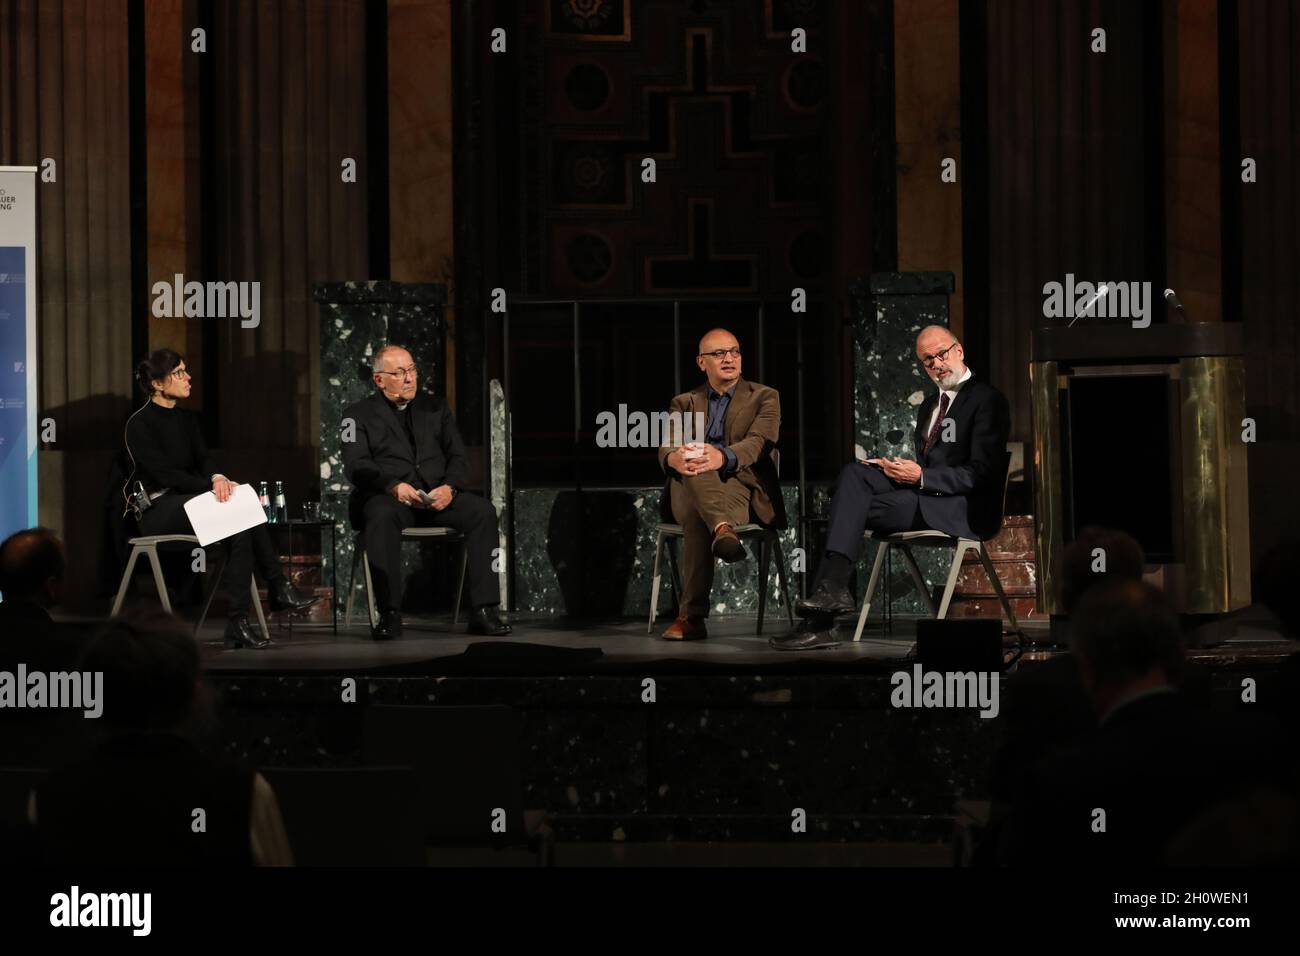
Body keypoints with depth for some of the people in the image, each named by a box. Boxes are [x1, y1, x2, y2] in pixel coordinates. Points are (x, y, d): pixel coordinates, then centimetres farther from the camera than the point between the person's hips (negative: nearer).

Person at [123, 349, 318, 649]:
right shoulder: (139, 425, -8)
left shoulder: (187, 421, 15)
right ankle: (278, 588, -28)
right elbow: (165, 473, -17)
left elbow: (202, 459, 1)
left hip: (187, 500, 7)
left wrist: (218, 478, -23)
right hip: (156, 509, -7)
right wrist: (212, 486, -25)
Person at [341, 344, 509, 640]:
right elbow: (357, 466, -4)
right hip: (388, 497, -3)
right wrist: (393, 486, -23)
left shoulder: (436, 408, 21)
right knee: (381, 516, -38)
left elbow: (457, 456, 12)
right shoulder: (358, 415, 11)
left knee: (482, 511, -25)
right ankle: (389, 614, -38)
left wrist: (449, 487, -11)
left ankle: (484, 610, -27)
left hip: (438, 498, 3)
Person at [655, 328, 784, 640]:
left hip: (739, 487, -1)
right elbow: (666, 448, 0)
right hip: (688, 491, 2)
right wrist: (674, 458, -30)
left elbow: (759, 443, -8)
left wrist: (722, 457, -34)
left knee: (698, 517, -38)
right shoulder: (684, 403, 22)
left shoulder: (764, 397, 14)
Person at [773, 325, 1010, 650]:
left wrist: (921, 476, -19)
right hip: (923, 494, 8)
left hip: (965, 509, -8)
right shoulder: (929, 405, 24)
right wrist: (901, 468, 1)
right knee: (854, 474, -16)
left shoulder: (987, 400, -4)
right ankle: (832, 585, -28)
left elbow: (982, 473, -12)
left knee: (854, 506, -20)